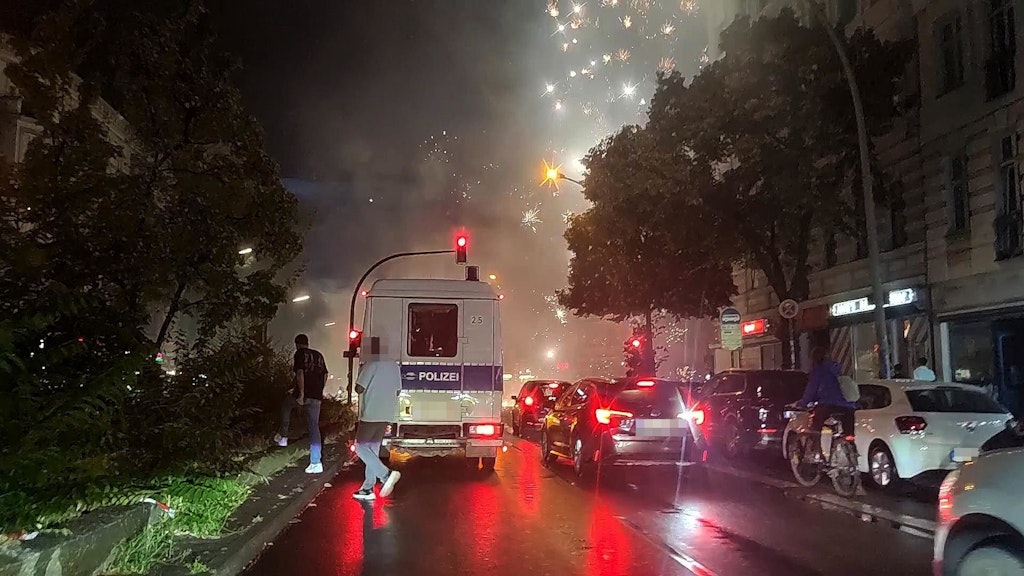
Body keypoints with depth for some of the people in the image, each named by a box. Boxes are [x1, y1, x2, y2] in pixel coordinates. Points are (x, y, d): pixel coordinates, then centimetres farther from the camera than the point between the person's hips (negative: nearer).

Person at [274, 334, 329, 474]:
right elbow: (325, 375, 17)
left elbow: (300, 373, -15)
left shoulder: (300, 354, -2)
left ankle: (283, 436, 28)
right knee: (314, 427, 5)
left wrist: (301, 393, -17)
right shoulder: (319, 355, 16)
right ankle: (316, 463, 1)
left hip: (305, 394, -5)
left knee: (286, 405, 28)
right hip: (317, 396, 5)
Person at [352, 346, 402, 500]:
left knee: (360, 447, -1)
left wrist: (361, 372, 5)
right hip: (387, 414, 8)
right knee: (373, 449, 12)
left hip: (371, 413, -8)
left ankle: (386, 475, -17)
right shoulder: (394, 365, 12)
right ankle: (368, 489, 12)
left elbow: (359, 388, -12)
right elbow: (397, 391, 18)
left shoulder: (372, 364, -11)